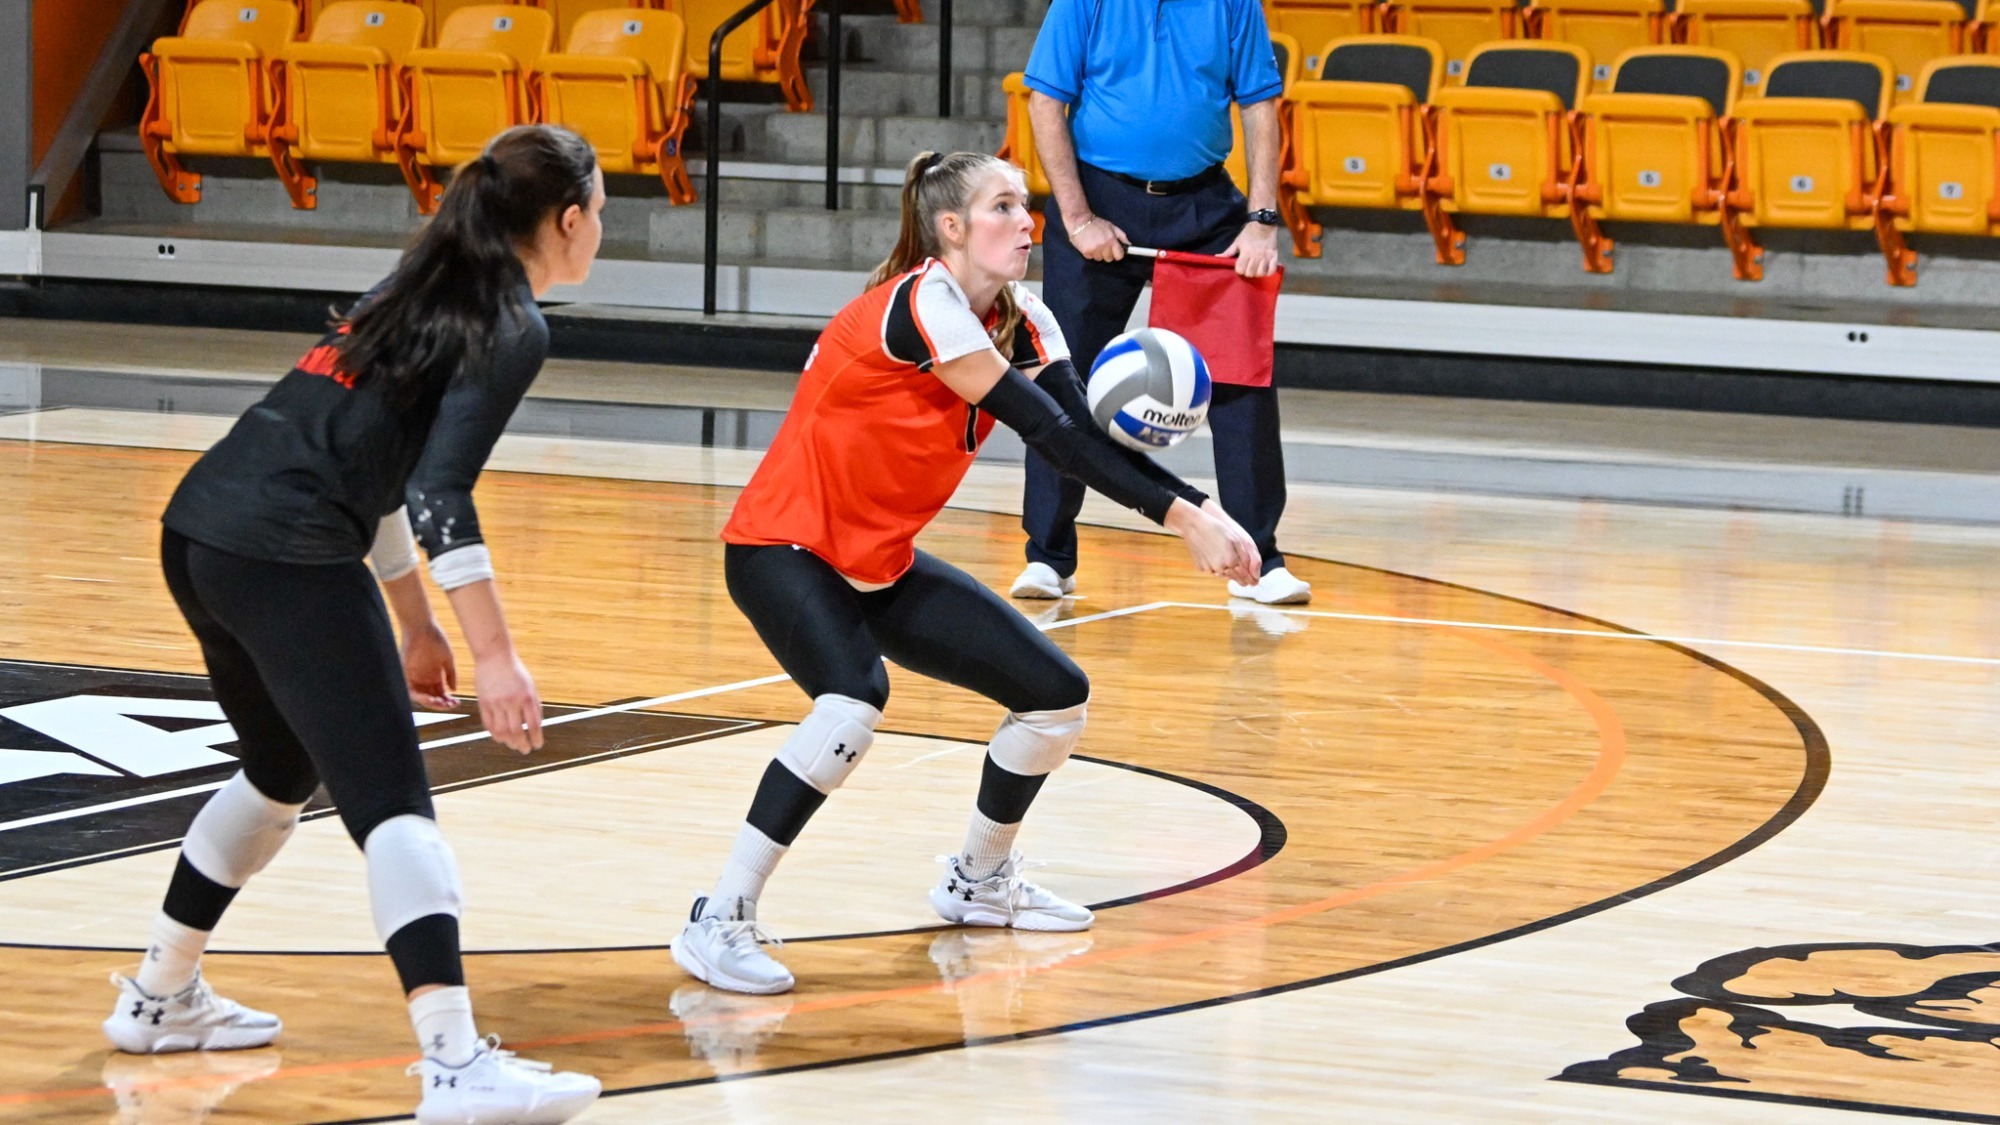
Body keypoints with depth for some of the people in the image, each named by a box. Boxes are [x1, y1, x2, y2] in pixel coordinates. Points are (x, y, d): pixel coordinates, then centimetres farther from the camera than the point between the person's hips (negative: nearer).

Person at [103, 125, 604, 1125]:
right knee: (391, 805, -11)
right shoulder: (510, 330, -4)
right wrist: (494, 657, -19)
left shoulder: (426, 292, 22)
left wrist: (417, 628, 31)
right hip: (286, 555, -9)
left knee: (283, 773, 28)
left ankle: (159, 999, 39)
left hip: (200, 529, 9)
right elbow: (440, 494, -16)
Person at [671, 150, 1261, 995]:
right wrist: (1179, 517, -28)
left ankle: (979, 883, 30)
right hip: (783, 550, -9)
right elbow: (1049, 434, -26)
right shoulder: (921, 302, -24)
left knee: (1058, 696, 7)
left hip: (879, 566, 9)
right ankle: (719, 922, -27)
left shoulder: (1023, 322, 2)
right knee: (853, 705, -35)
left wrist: (1201, 511, -24)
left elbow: (1087, 432, -9)